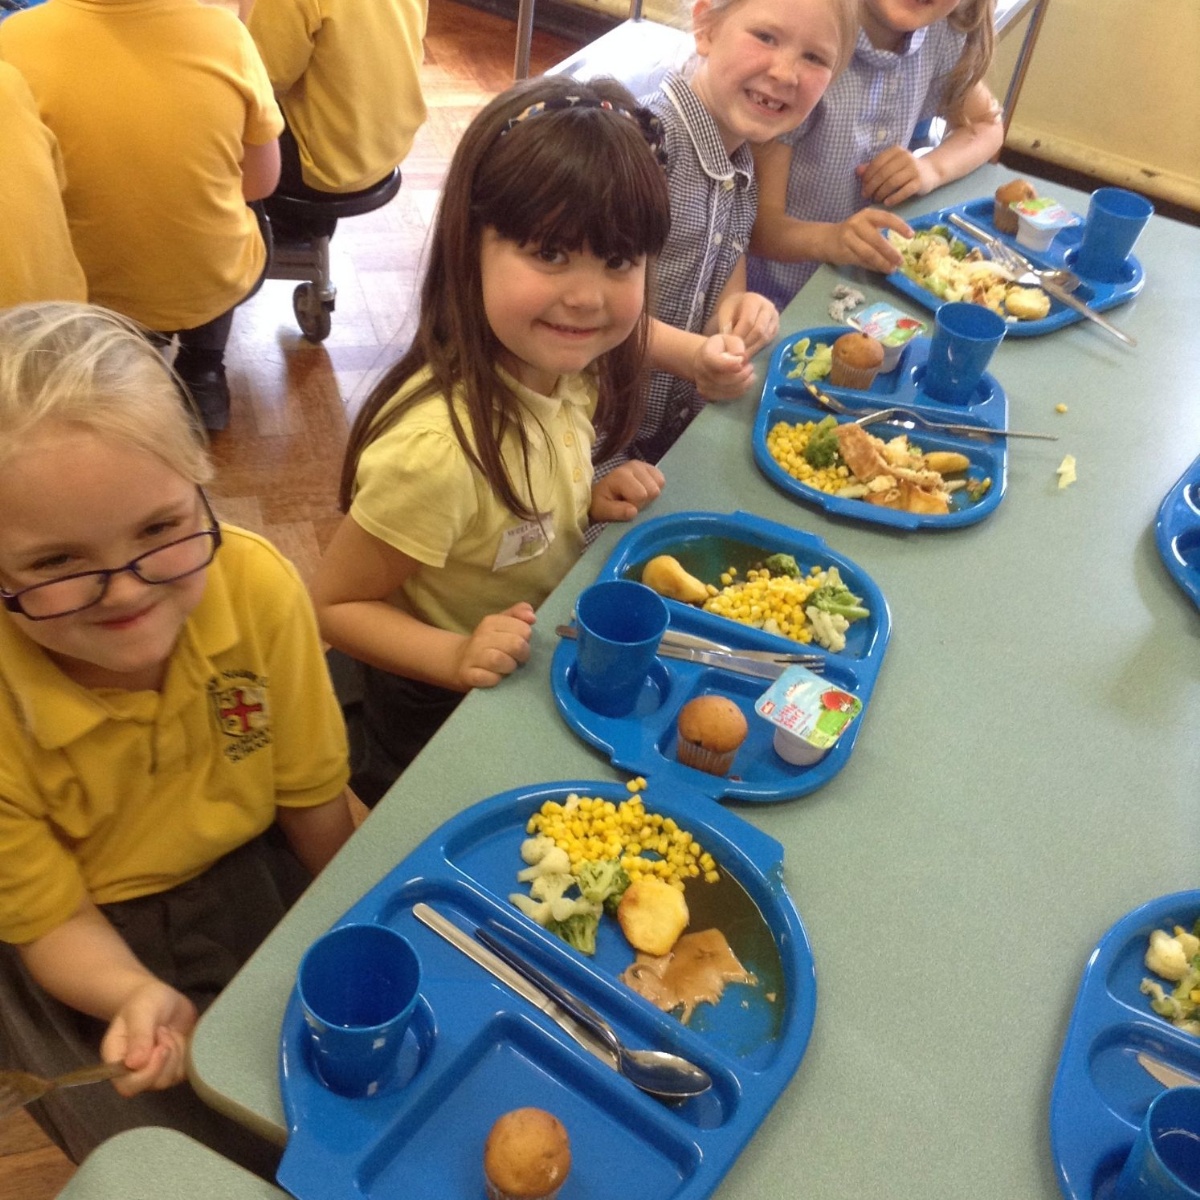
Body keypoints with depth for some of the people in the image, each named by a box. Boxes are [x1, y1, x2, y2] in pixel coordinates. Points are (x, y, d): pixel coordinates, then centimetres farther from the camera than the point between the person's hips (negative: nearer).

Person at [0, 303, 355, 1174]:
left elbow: (312, 793, -10)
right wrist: (138, 996, -35)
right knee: (227, 1163, -5)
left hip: (261, 870, 2)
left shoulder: (257, 586, -26)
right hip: (93, 944, -2)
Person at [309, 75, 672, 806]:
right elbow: (336, 606, -23)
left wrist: (593, 501, -14)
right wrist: (459, 657, -36)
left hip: (549, 676, 6)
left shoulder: (566, 363, -16)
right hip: (445, 718, -6)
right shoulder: (439, 446, -37)